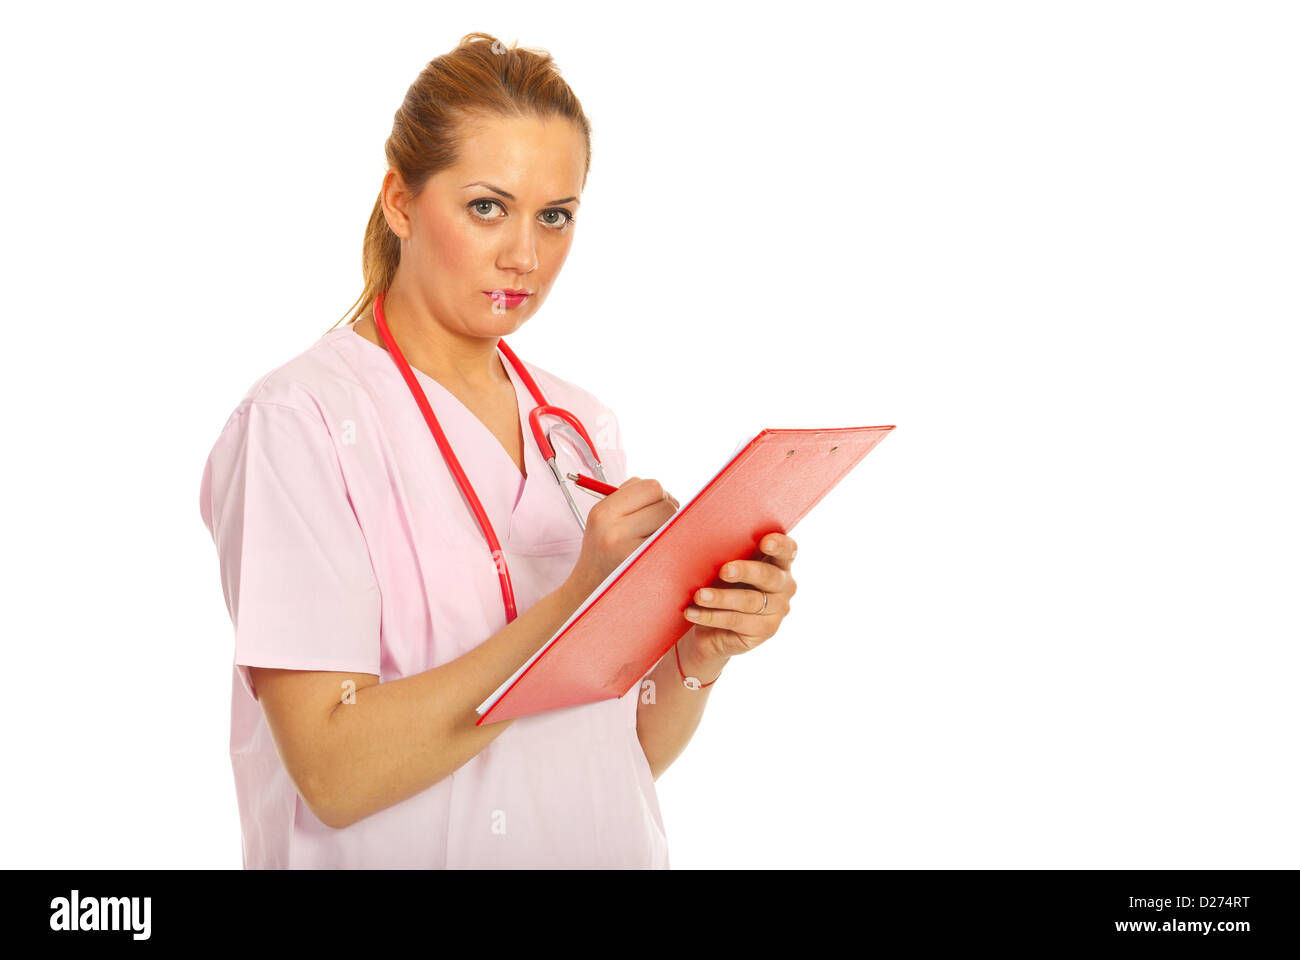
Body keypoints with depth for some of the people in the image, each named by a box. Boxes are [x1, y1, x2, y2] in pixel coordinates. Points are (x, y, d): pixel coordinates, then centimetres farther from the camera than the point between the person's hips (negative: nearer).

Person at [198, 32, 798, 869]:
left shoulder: (585, 427, 6)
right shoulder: (299, 421, -11)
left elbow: (630, 753, 8)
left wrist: (703, 649, -10)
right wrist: (577, 605, -23)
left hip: (609, 848, 4)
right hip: (405, 855, -3)